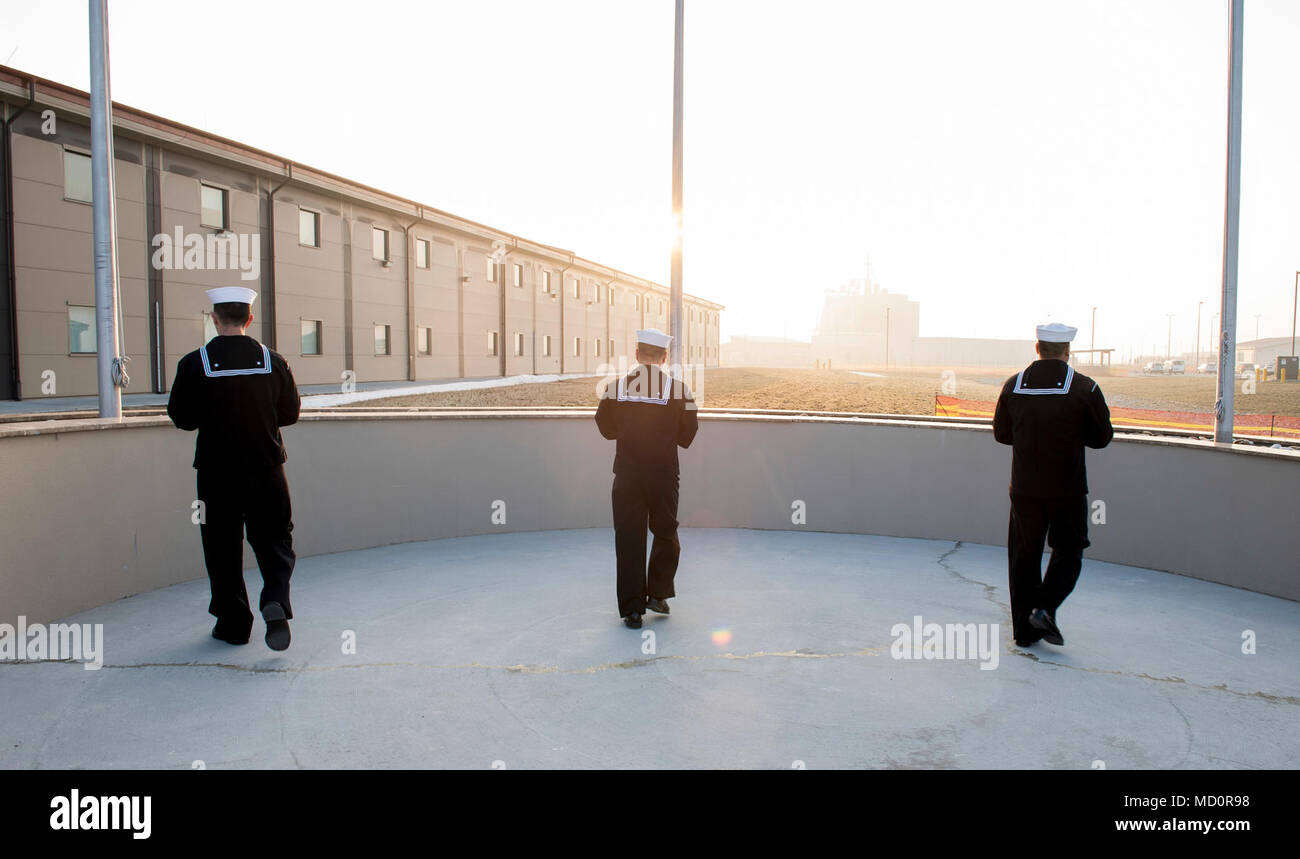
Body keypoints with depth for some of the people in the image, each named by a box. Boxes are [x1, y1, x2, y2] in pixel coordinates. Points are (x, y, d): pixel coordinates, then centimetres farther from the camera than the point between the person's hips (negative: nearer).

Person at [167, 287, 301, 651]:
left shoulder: (194, 364, -7)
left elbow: (181, 417, -1)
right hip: (266, 470, 1)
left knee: (223, 548, 11)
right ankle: (275, 601, -10)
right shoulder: (273, 361, -3)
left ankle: (233, 623, 17)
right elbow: (291, 412, 5)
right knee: (274, 540, 12)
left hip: (216, 473, -1)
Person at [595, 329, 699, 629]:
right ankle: (658, 593, 20)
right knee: (666, 534, 19)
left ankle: (632, 609, 9)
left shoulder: (615, 387, -2)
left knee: (629, 540, 7)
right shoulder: (679, 390, -4)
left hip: (627, 475, 1)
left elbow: (606, 429, 9)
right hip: (664, 474, 0)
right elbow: (687, 437, 2)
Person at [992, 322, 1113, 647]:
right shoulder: (1084, 388, -8)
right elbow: (1102, 437, 0)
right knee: (1067, 552, 14)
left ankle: (1024, 628, 15)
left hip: (1024, 487, 2)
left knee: (1024, 555, 10)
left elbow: (1001, 433, 8)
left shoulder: (1014, 385, -1)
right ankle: (1045, 608, -4)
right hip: (1067, 488, -2)